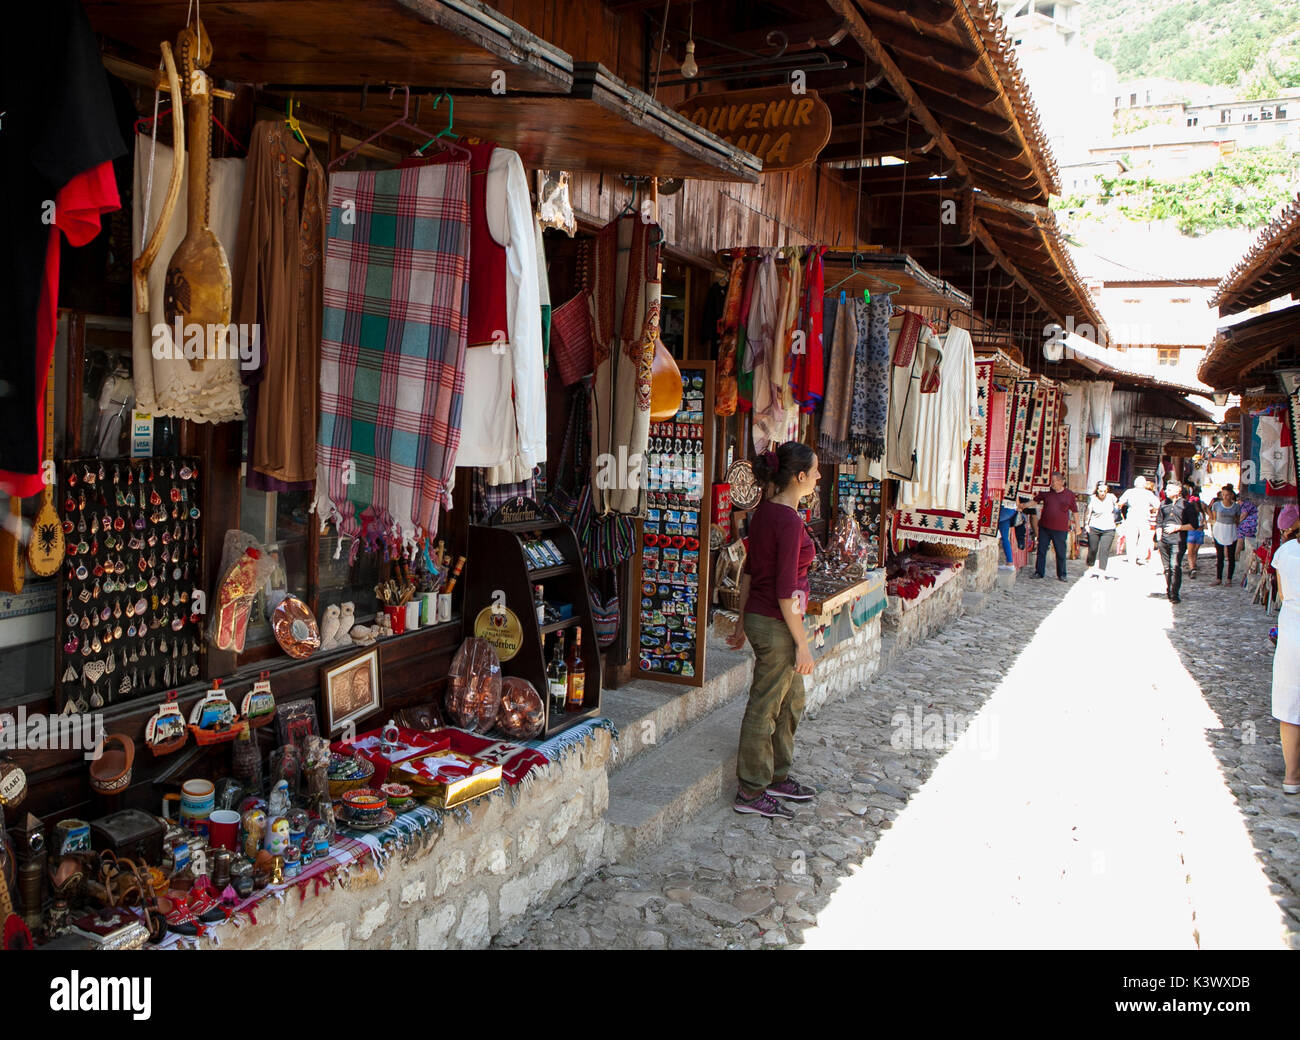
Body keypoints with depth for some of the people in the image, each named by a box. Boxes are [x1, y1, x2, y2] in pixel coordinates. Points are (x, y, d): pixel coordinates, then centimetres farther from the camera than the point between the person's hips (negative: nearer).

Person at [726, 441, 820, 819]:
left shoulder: (765, 511, 6)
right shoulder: (789, 521, -22)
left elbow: (749, 571, 13)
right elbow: (786, 591, -22)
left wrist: (744, 621, 20)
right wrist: (802, 643, -16)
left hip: (759, 616, 9)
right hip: (776, 624, -9)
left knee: (791, 701, 22)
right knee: (764, 709, 4)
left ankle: (776, 776, 35)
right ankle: (750, 792, 18)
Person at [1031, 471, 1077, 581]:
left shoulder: (1069, 494, 0)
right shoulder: (1046, 492, 3)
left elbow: (1075, 511, 7)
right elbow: (1035, 501, 10)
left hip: (1060, 529, -2)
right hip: (1044, 527, 2)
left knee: (1061, 553, 4)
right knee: (1041, 551, 5)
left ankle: (1061, 575, 16)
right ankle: (1038, 572, 15)